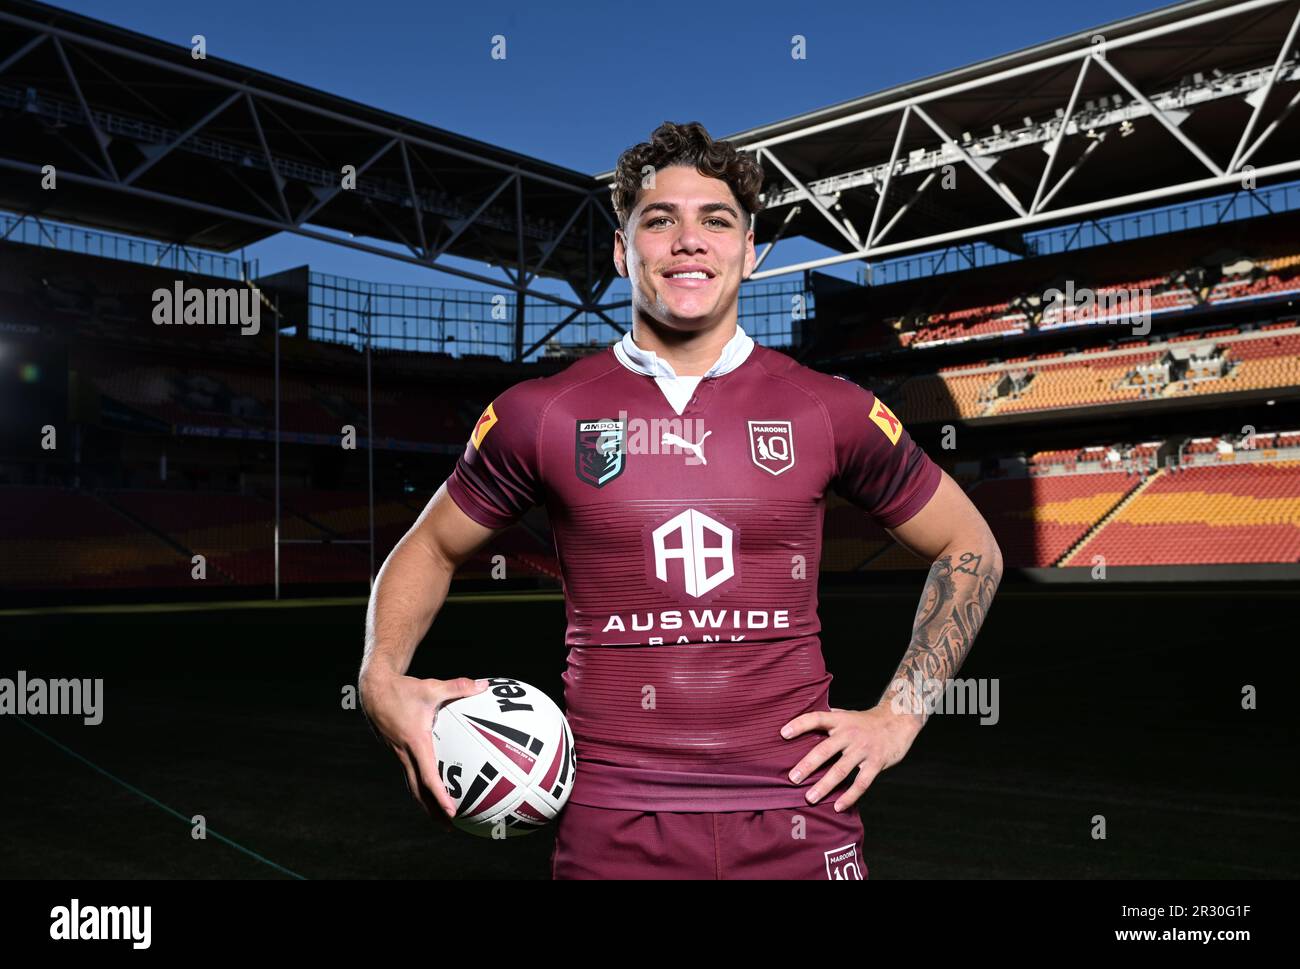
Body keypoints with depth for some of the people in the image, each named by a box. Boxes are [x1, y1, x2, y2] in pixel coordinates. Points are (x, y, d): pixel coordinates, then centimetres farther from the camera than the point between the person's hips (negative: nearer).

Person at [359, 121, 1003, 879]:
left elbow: (972, 549, 10)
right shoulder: (540, 416, 0)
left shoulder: (832, 412, -1)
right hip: (612, 826, 1)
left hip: (797, 816, 0)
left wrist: (900, 714, 3)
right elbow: (430, 550, 13)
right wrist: (384, 679, -4)